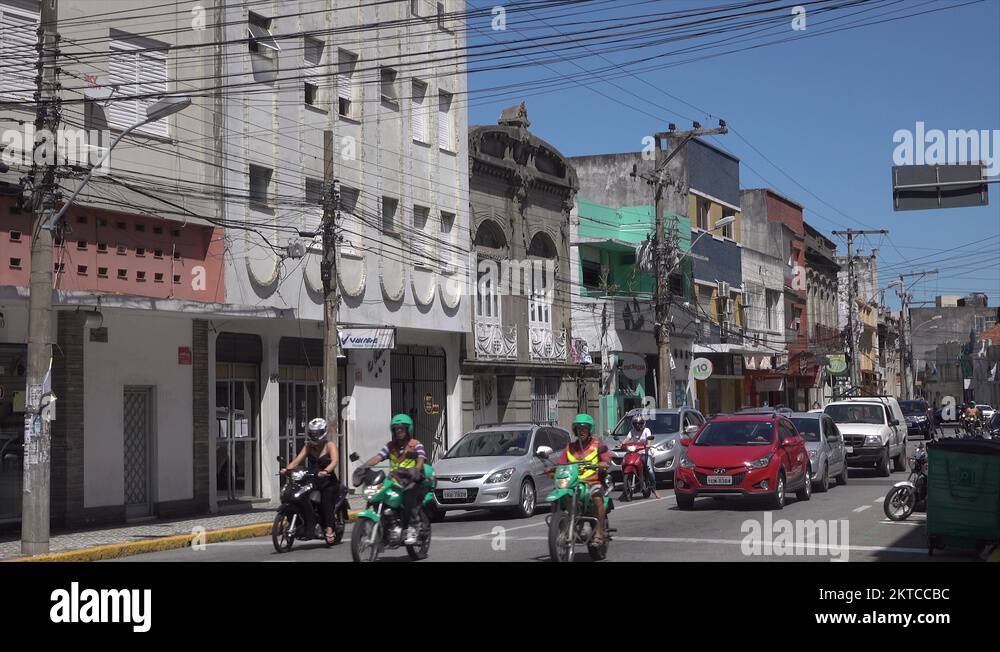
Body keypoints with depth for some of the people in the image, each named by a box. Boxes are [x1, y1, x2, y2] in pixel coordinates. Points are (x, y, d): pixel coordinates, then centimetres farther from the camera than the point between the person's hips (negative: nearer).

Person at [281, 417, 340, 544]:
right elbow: (298, 459, 3)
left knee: (326, 500, -27)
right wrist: (287, 469, -18)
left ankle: (329, 529, -34)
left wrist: (326, 471, -37)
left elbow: (335, 460, -17)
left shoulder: (330, 446, 2)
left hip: (328, 482, -6)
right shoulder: (308, 447, 16)